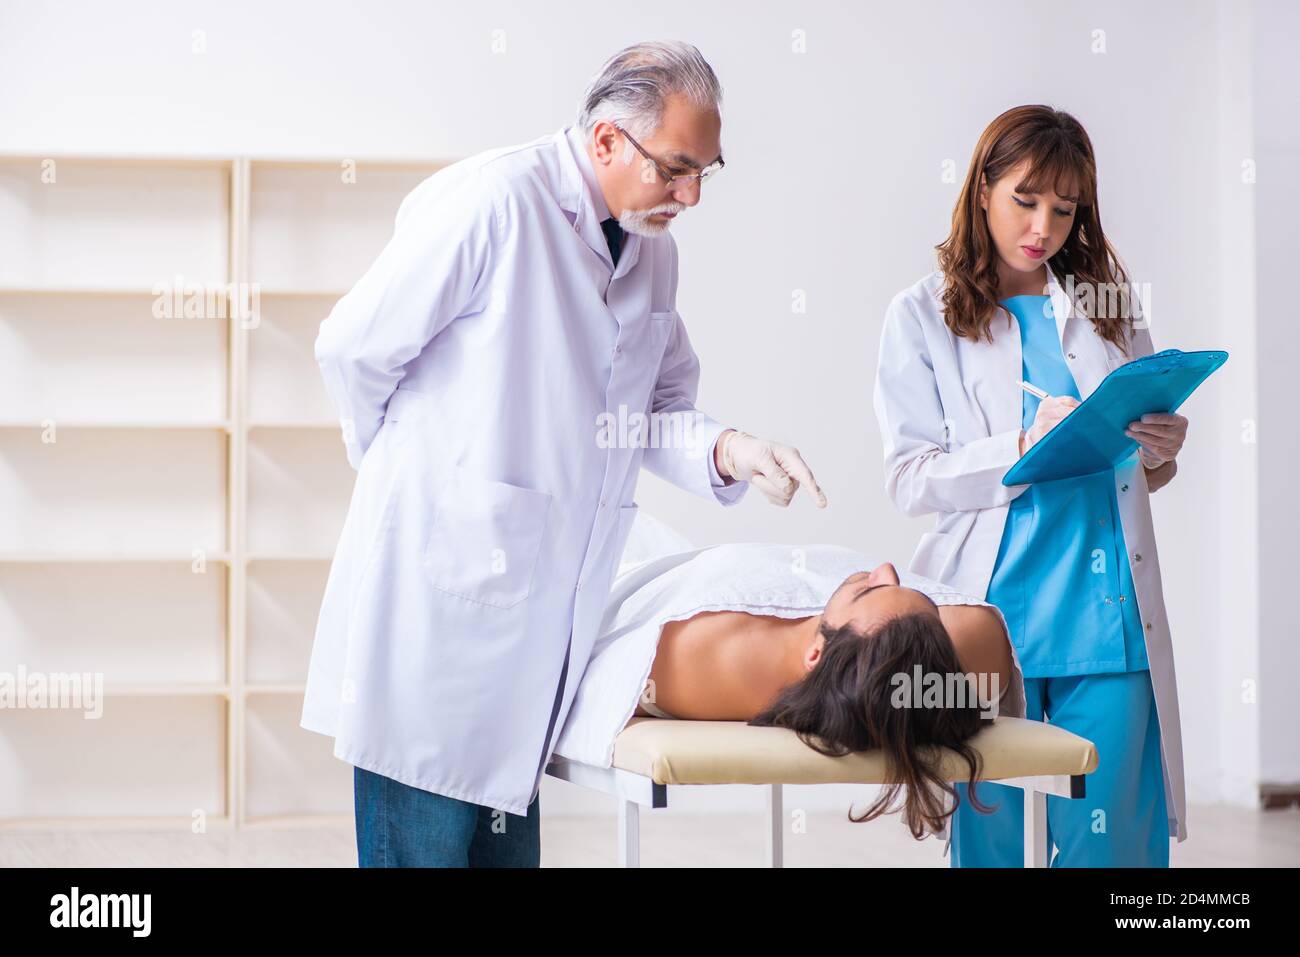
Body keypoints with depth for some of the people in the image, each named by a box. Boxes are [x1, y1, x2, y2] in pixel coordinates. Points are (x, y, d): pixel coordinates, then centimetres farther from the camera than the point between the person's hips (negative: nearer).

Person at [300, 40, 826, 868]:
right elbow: (353, 347, -9)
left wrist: (728, 451, -4)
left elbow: (659, 408, 18)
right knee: (424, 842, -3)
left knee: (507, 841, 11)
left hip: (547, 605, 7)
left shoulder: (653, 250, 12)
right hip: (441, 587, -7)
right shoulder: (492, 202, -13)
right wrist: (413, 469, 5)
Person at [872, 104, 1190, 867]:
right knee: (992, 831, 1)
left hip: (1109, 611, 2)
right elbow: (910, 481, -4)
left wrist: (1160, 451, -5)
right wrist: (1024, 448, -19)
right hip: (992, 610, -2)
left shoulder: (1110, 304, 13)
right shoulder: (923, 317, 4)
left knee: (1111, 830, 1)